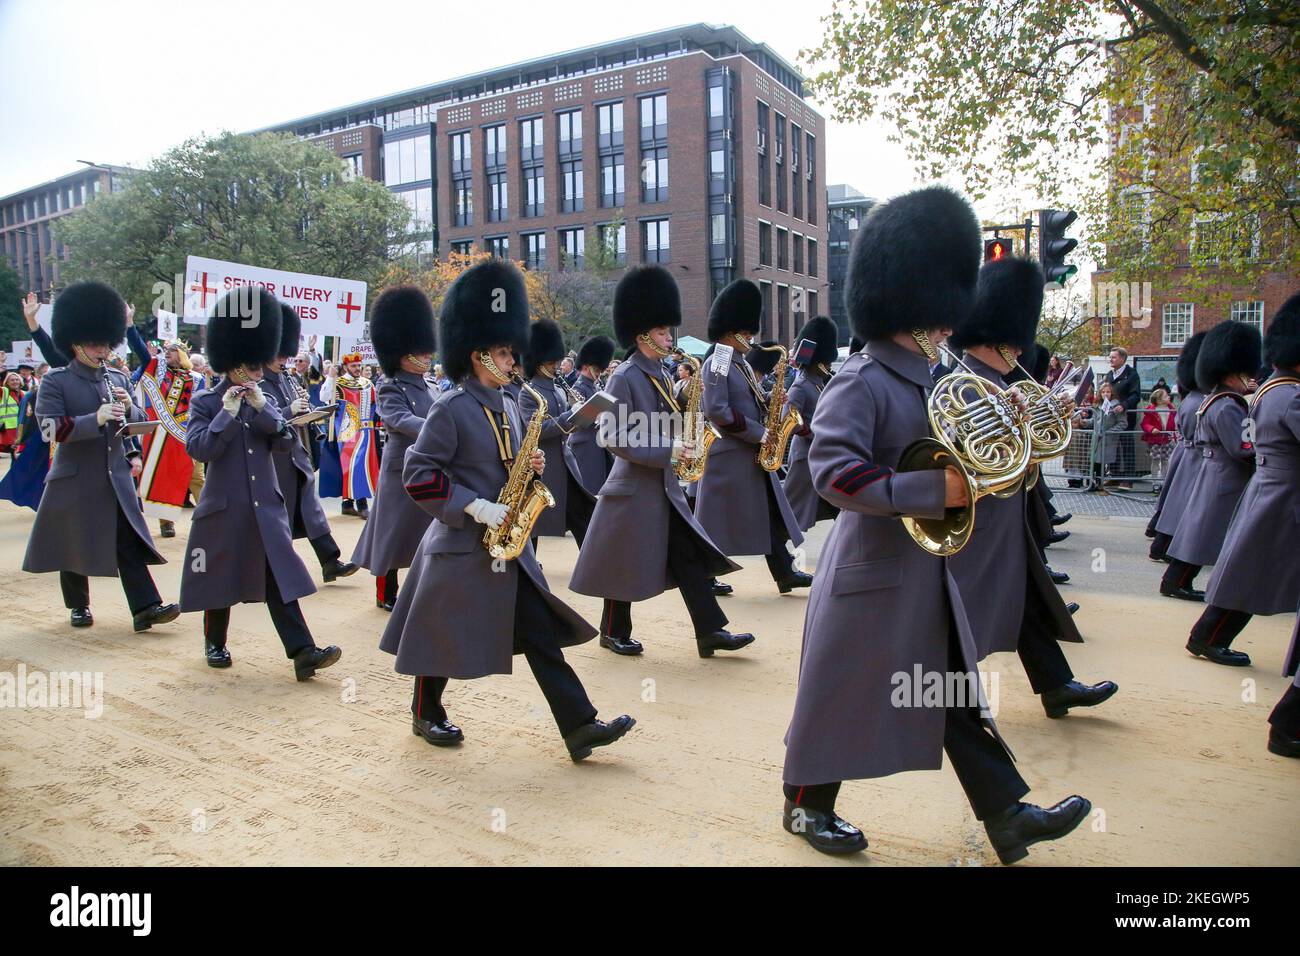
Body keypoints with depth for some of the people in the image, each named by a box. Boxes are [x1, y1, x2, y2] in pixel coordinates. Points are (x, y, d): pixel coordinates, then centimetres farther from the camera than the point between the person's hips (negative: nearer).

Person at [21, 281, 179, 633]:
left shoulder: (118, 379, 9)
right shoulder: (55, 382, -6)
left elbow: (140, 423, 12)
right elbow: (51, 428, -16)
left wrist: (128, 409, -10)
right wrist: (95, 418, -28)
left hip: (116, 478, 4)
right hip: (75, 480, -4)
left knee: (130, 542, -1)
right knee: (74, 546, 9)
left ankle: (146, 608, -2)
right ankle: (79, 606, 26)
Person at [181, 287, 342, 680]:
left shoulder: (264, 400, 10)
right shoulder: (205, 402, -3)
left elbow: (286, 442, -1)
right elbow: (198, 448, -14)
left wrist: (261, 407, -12)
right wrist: (228, 412, -18)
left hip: (266, 509, 3)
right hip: (223, 510, -3)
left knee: (281, 580, -2)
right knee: (221, 581, 11)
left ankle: (303, 652, -6)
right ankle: (215, 644, 31)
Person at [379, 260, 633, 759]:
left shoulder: (507, 408, 11)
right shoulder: (450, 409, -13)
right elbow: (418, 473, -17)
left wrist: (528, 468, -2)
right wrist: (475, 507, -23)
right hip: (461, 546, -7)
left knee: (542, 633, 2)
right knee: (446, 637, 10)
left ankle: (580, 727, 3)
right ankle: (426, 715, 33)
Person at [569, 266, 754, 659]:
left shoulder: (661, 375, 12)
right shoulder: (623, 377, -14)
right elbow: (613, 438, -19)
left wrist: (683, 442, 0)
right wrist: (667, 451, -23)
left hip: (664, 486, 8)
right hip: (634, 487, -8)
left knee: (690, 556, 3)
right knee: (626, 565, 5)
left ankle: (711, 631, 6)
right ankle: (615, 632, 21)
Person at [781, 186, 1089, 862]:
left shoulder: (928, 378, 11)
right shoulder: (860, 382, -17)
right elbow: (833, 470, -27)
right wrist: (934, 491, -27)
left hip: (928, 571, 9)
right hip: (871, 572, -9)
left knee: (958, 696, 15)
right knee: (841, 694, 7)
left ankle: (1007, 817, 25)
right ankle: (806, 806, 26)